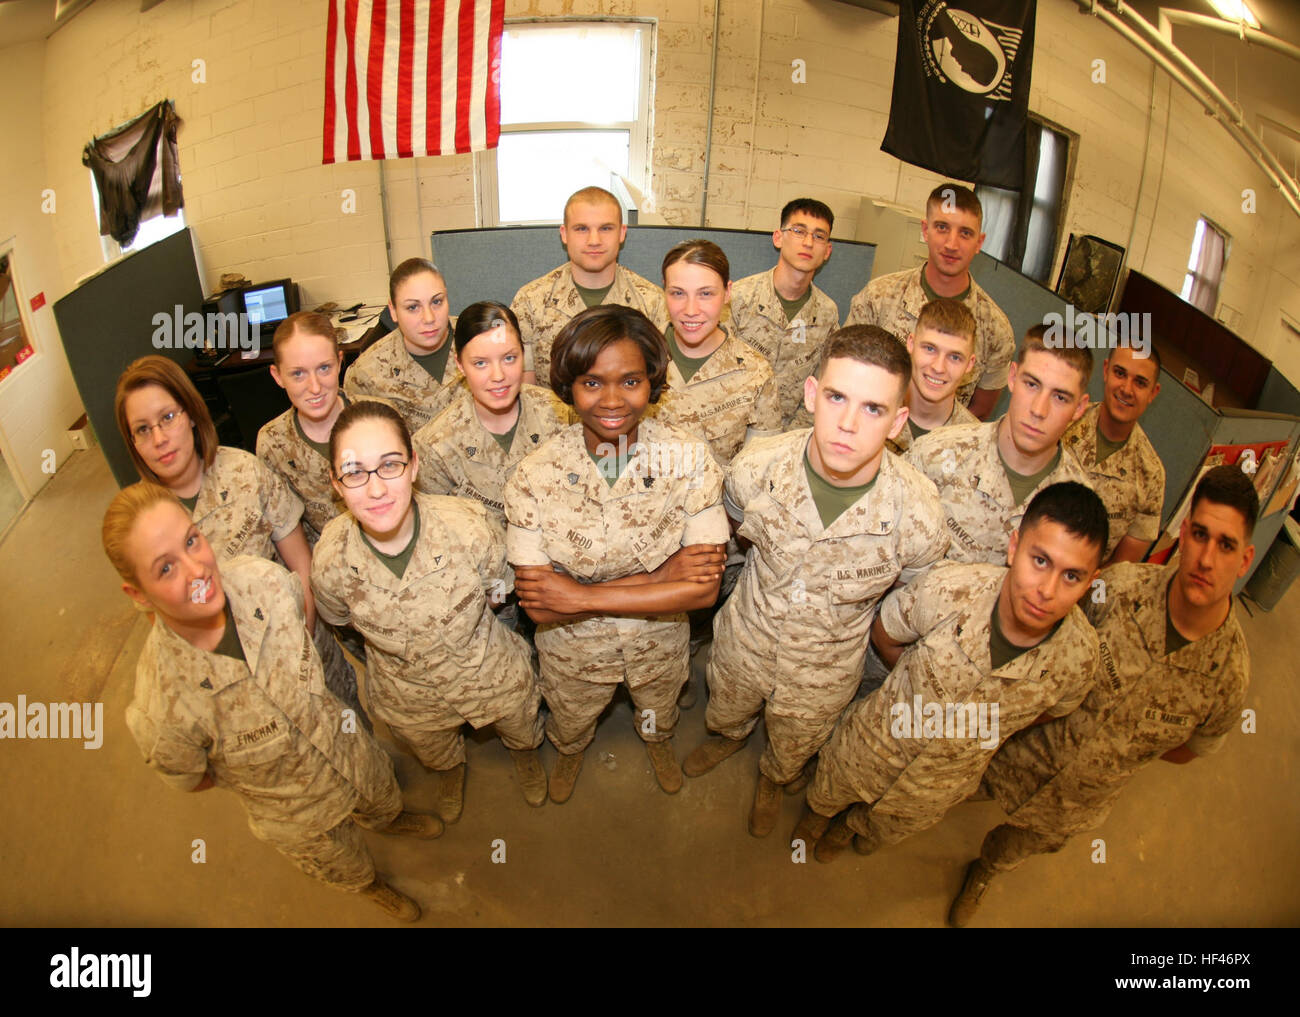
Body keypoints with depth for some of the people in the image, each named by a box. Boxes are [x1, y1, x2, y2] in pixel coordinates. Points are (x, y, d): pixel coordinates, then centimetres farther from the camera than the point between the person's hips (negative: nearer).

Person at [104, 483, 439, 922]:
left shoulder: (264, 579, -32)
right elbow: (190, 782, -16)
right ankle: (372, 886, 68)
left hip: (349, 745, 3)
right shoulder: (161, 711, -40)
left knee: (385, 801, 37)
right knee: (350, 870, 32)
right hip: (301, 819, -2)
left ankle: (393, 820, 74)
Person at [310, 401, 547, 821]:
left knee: (521, 733, 32)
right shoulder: (331, 562, -32)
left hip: (495, 678, -1)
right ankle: (452, 772, 72)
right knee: (437, 756, 35)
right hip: (409, 702, 1)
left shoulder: (470, 527, -37)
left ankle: (525, 755, 70)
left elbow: (498, 592, -13)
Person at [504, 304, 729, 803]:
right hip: (573, 649, 0)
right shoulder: (534, 476, -27)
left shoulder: (689, 458, -26)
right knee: (570, 722, 31)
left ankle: (657, 741, 70)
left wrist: (582, 596, -29)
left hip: (660, 642, 1)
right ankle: (570, 752, 68)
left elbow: (704, 587, -27)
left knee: (658, 712, 33)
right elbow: (541, 608, -27)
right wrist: (658, 575, -34)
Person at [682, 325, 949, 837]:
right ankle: (729, 736, 72)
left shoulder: (918, 514, -34)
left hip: (824, 671, -1)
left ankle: (773, 780, 68)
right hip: (744, 640, 1)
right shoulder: (756, 467, -30)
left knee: (793, 753, 31)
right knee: (726, 712, 34)